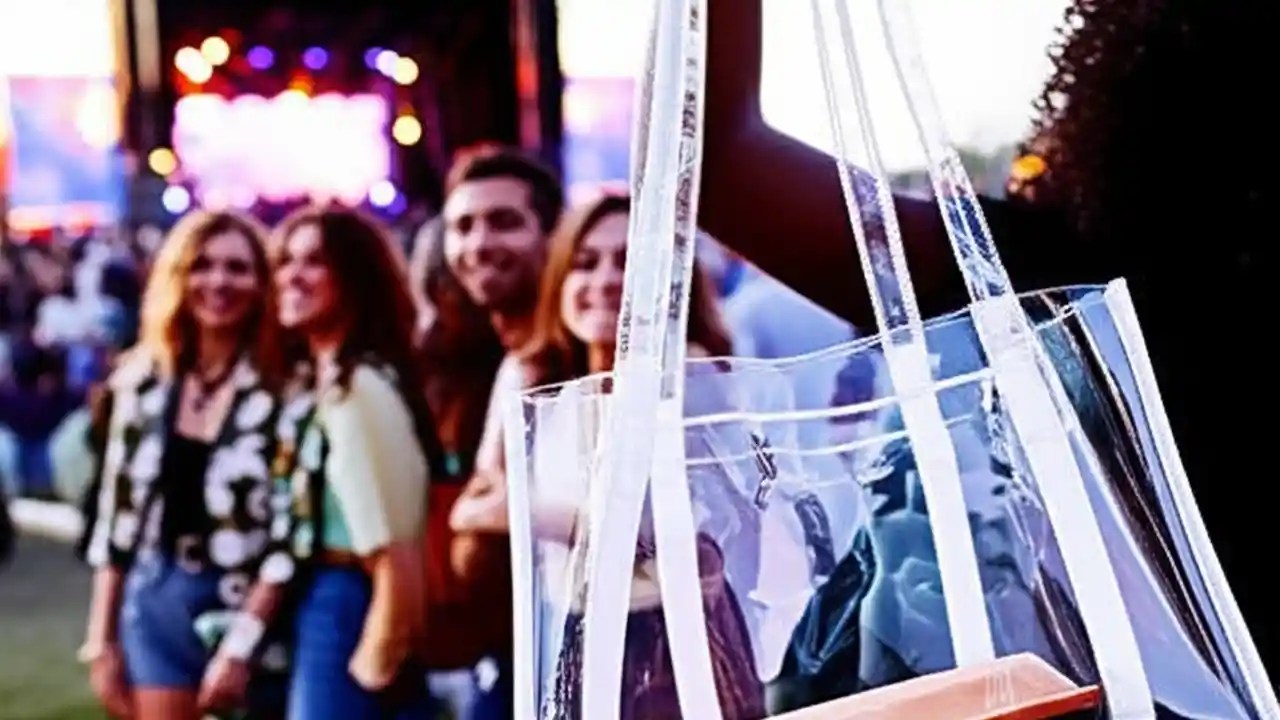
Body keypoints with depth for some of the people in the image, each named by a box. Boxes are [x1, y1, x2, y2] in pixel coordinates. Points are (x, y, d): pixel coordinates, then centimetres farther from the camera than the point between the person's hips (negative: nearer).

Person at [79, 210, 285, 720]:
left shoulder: (284, 387, -11)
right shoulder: (145, 381, 4)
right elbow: (117, 515, 8)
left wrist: (245, 642, -16)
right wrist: (100, 640, 7)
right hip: (156, 607, 4)